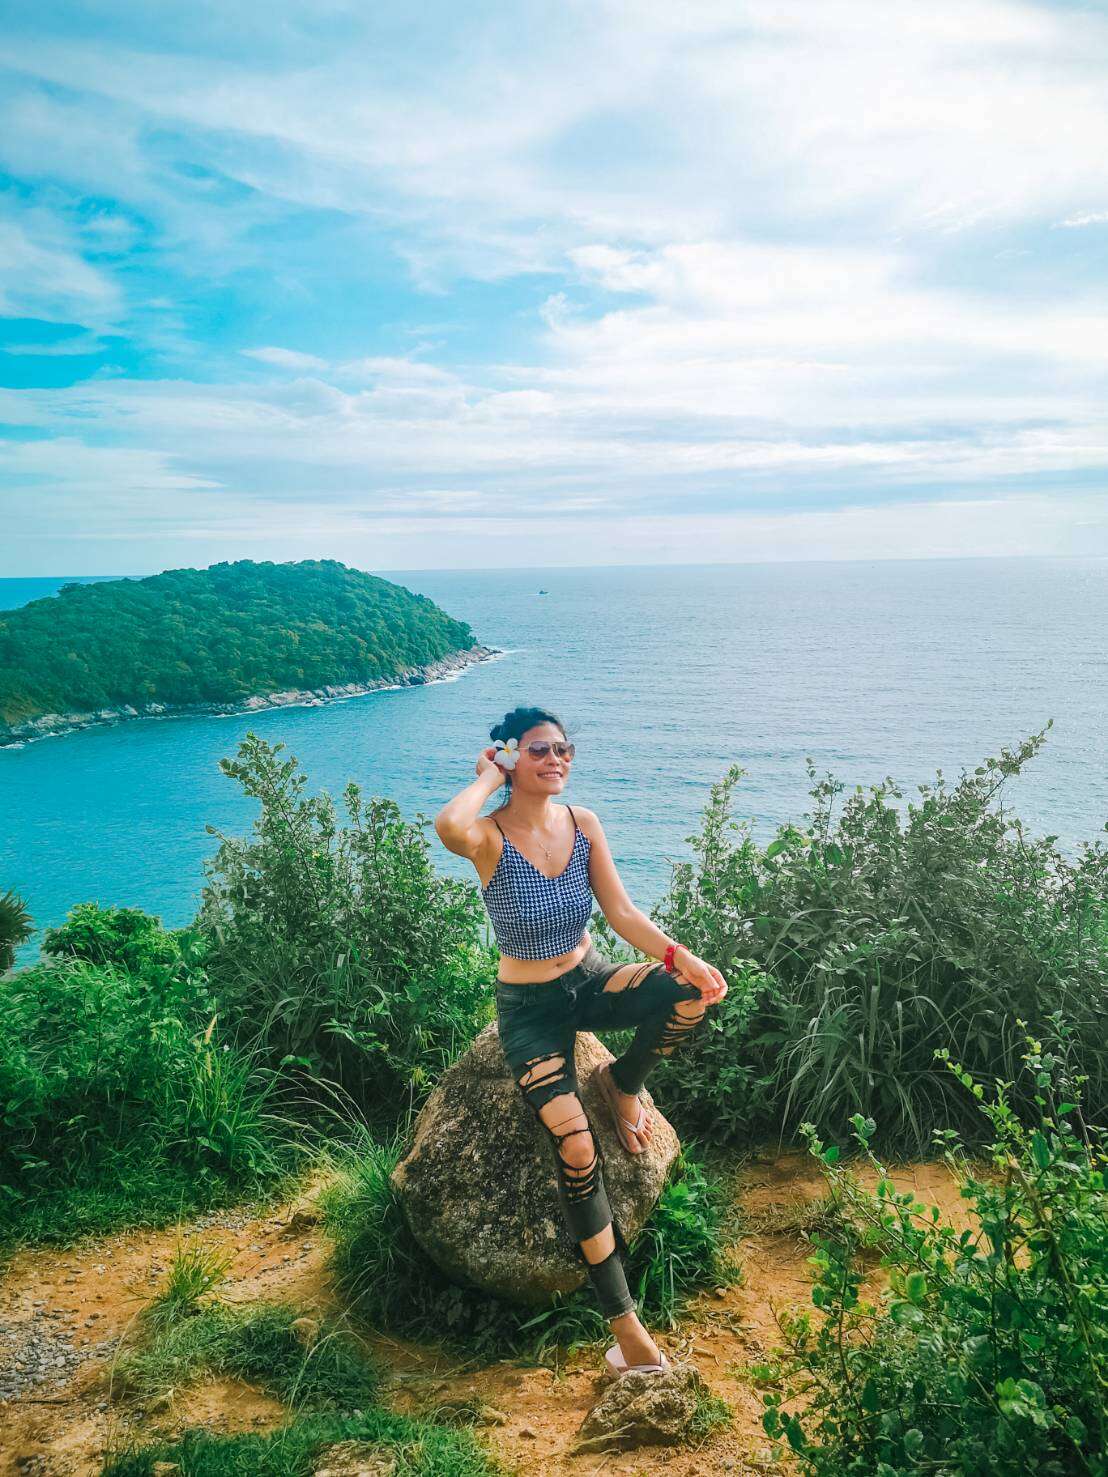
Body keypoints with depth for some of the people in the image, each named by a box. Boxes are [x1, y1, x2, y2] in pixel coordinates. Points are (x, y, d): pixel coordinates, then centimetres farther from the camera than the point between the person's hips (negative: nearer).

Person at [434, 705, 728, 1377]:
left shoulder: (583, 823, -4)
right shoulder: (491, 836, -20)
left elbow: (622, 910, -6)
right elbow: (448, 827, -46)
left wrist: (681, 955, -22)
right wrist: (491, 779, -26)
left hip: (589, 980, 5)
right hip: (530, 1006, -4)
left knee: (691, 994, -26)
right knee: (576, 1148, -20)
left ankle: (623, 1083, 7)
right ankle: (626, 1331, -9)